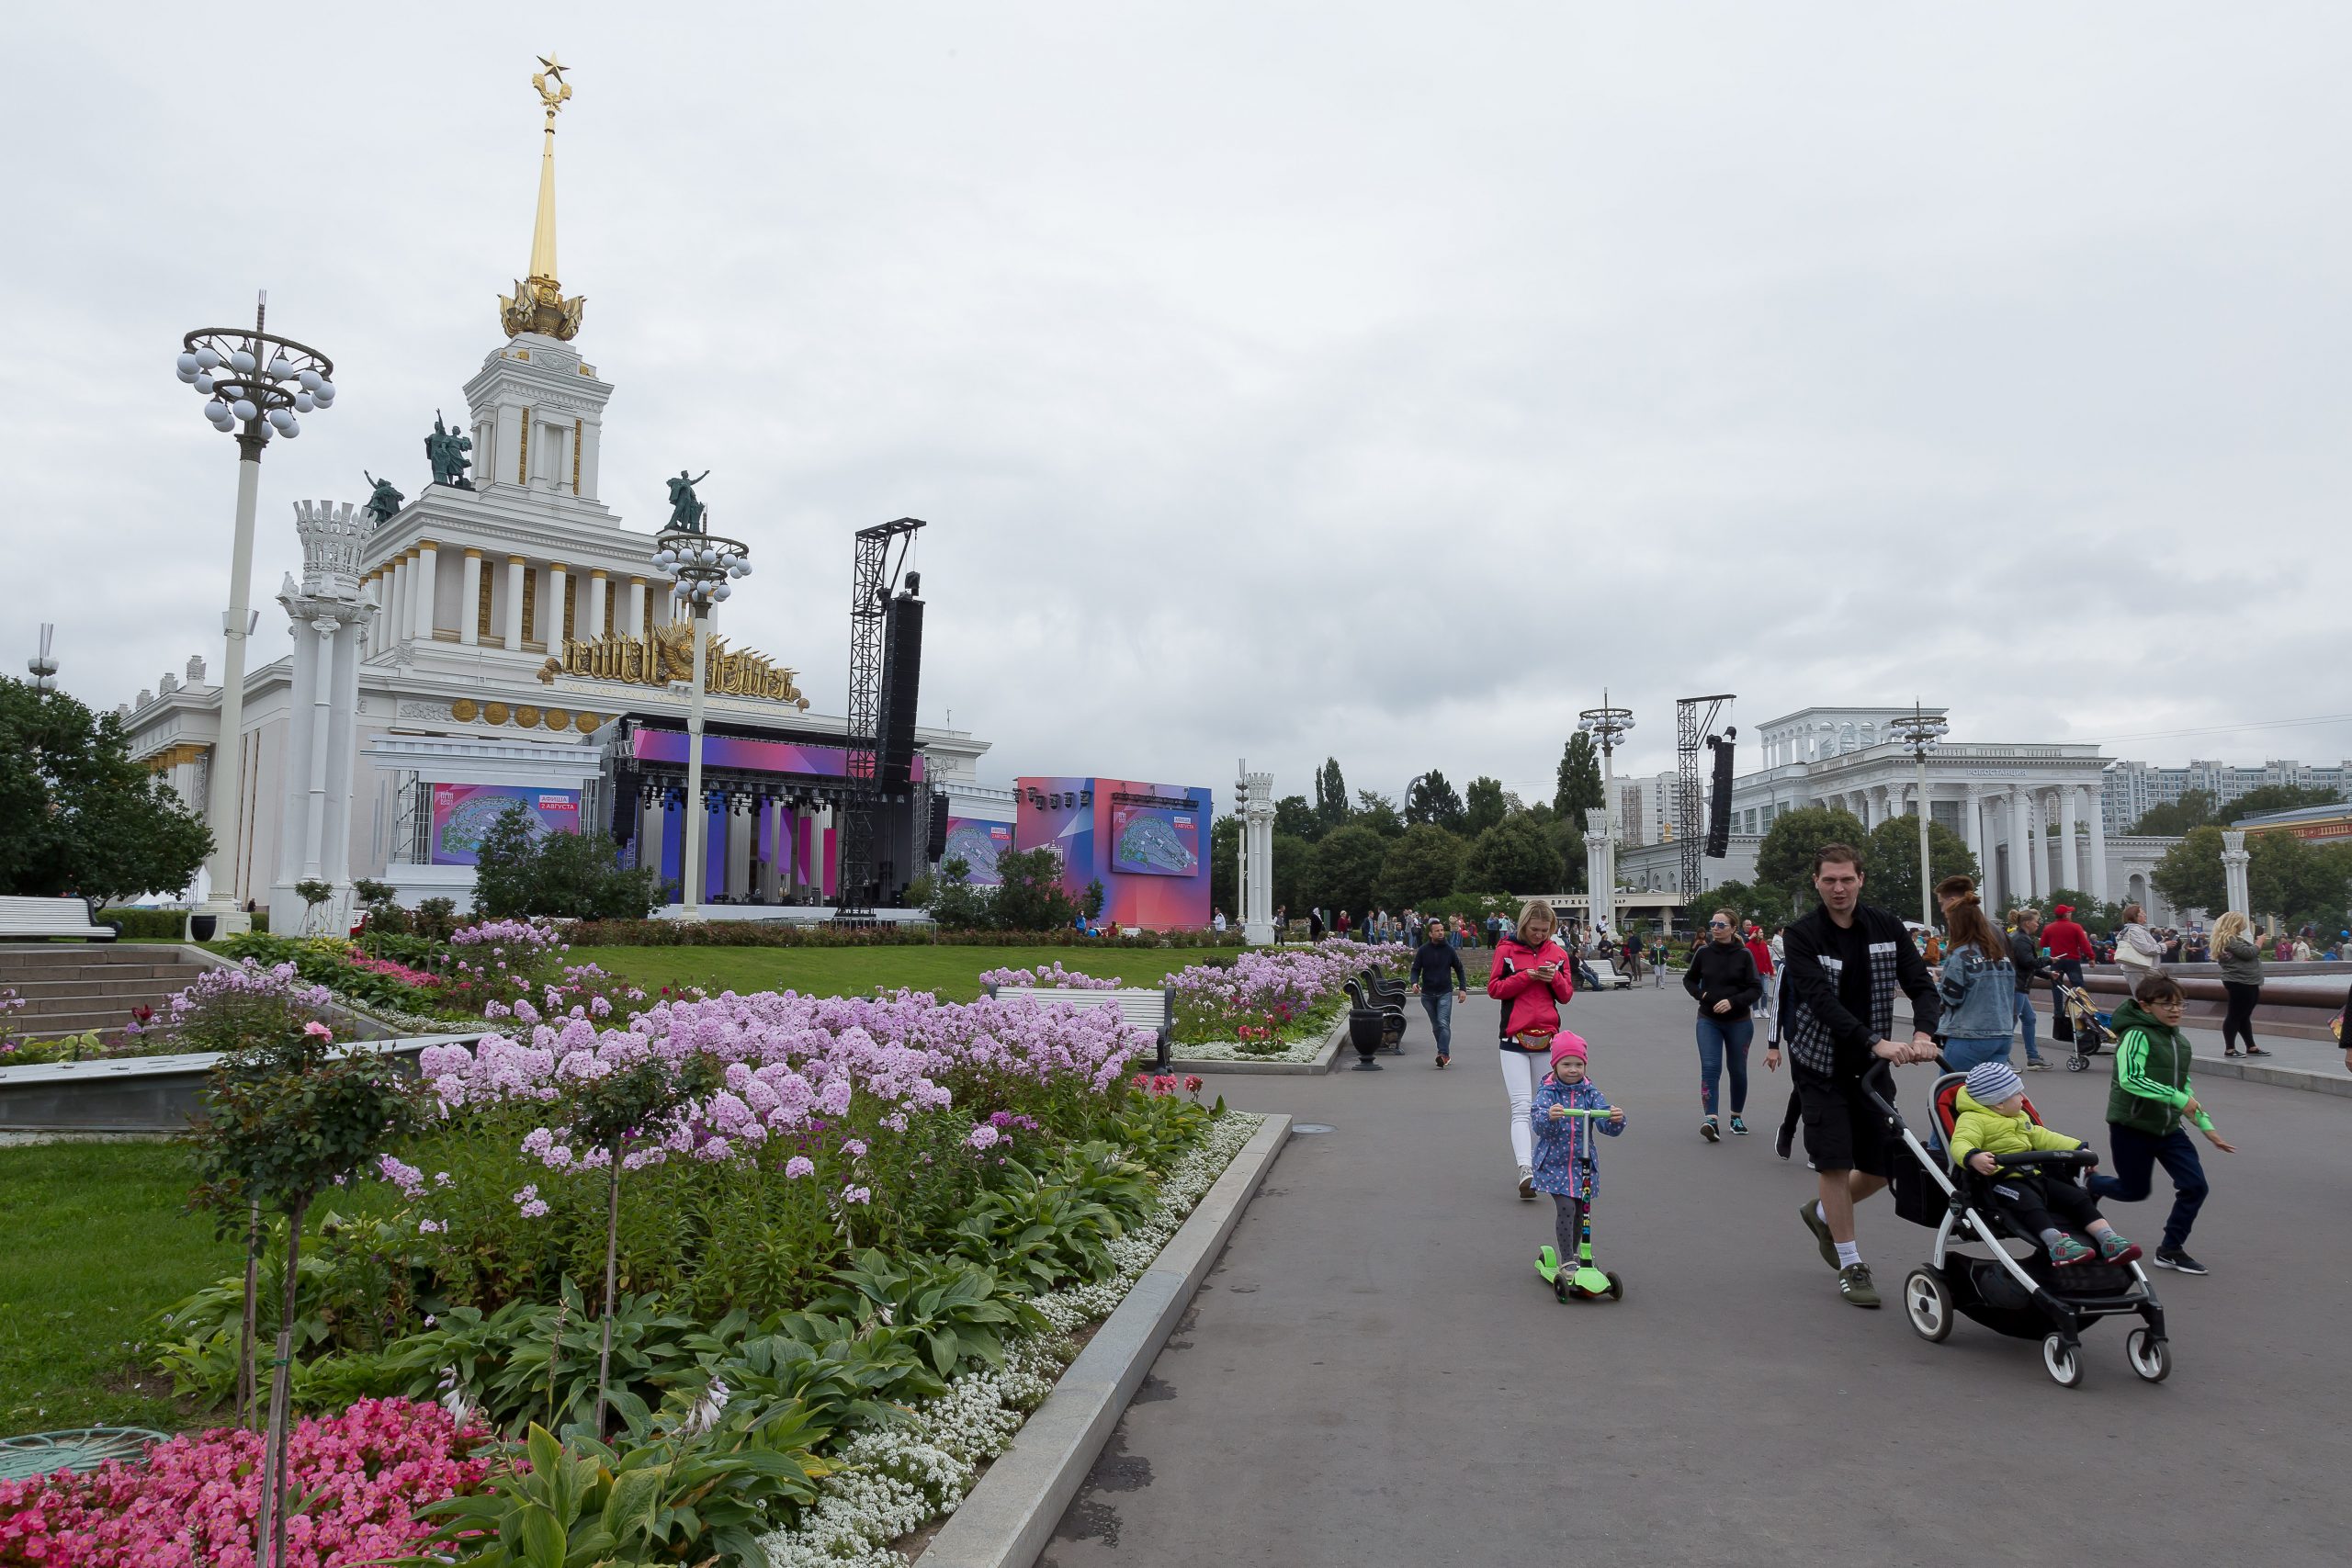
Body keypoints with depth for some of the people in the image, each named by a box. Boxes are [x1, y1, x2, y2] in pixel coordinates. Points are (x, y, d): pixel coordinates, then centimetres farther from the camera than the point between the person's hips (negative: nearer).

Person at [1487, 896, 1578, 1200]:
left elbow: (1566, 995, 12)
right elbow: (1494, 988, -4)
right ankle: (1525, 1170, -22)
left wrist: (1555, 978, -8)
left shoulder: (1558, 953, 10)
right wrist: (1528, 976, -13)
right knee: (1521, 1108, -12)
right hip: (1514, 1039, -3)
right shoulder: (1506, 950, 1)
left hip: (1548, 1038, 4)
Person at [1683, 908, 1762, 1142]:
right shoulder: (1703, 952, -3)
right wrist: (1701, 995, -7)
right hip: (1708, 1020, 0)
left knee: (1737, 1070, 12)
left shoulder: (1744, 955, -7)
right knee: (1710, 1067, -13)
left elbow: (1756, 989, -8)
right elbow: (1689, 980, 11)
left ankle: (1736, 1117, 31)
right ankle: (1710, 1120, -21)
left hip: (1739, 1022, 0)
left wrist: (1733, 1002, -22)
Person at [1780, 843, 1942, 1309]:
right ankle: (1850, 1266, 8)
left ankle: (1822, 1213, 35)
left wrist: (1923, 1033, -27)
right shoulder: (1803, 936, -14)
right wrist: (1876, 1042, -37)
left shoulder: (1887, 928, -2)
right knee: (1835, 1163, -6)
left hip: (1872, 1064, 4)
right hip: (1822, 1065, -4)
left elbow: (1922, 985, -7)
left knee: (1884, 1166, 7)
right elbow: (1822, 1000, -25)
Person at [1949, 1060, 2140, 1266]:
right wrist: (1973, 1157, -47)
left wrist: (2078, 1149, 25)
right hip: (2003, 1180, -9)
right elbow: (1961, 1143, -24)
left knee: (2079, 1197, -2)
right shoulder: (1972, 1119, -8)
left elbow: (2042, 1137, 33)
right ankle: (2057, 1243, -52)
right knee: (2030, 1202, -36)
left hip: (2034, 1176, 10)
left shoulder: (2020, 1117, 26)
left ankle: (2108, 1240, -8)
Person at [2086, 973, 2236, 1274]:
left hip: (2168, 1127, 7)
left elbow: (2185, 1088, 21)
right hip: (2131, 1126, -7)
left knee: (2195, 1186, -3)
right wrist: (2177, 1098, -31)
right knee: (2135, 1190, 4)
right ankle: (2089, 1181, 35)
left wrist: (2206, 1126, 18)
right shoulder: (2137, 1035, -16)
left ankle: (2171, 1249, 13)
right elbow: (2130, 1079, -30)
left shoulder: (2179, 1040, 10)